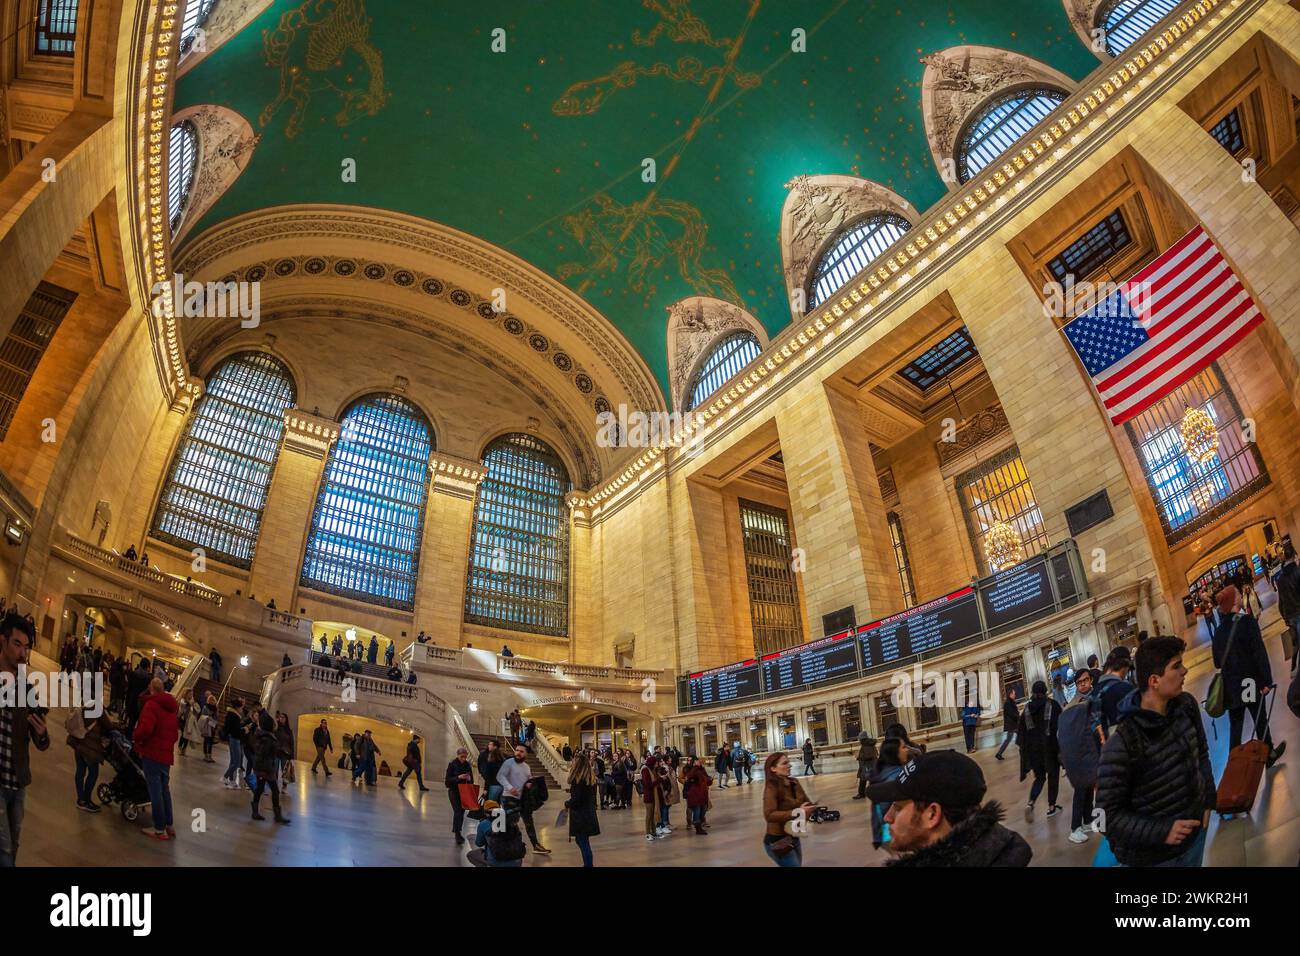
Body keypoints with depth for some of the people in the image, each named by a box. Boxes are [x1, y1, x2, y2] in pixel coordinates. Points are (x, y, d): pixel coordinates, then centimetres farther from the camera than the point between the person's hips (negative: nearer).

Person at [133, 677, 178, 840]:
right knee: (165, 789, 16)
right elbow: (175, 733, 17)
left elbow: (145, 728, -26)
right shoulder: (171, 707, 14)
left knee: (155, 790, -1)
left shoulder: (151, 704, -13)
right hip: (166, 755, 8)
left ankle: (160, 829, 5)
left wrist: (136, 740, -8)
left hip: (152, 754, -8)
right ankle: (169, 826, 21)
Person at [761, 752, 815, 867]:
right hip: (777, 841, -7)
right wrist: (796, 812, -33)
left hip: (794, 839, 7)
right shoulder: (771, 788, -20)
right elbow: (769, 815, -31)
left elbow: (809, 805, 3)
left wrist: (802, 819, -17)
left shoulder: (794, 783, 1)